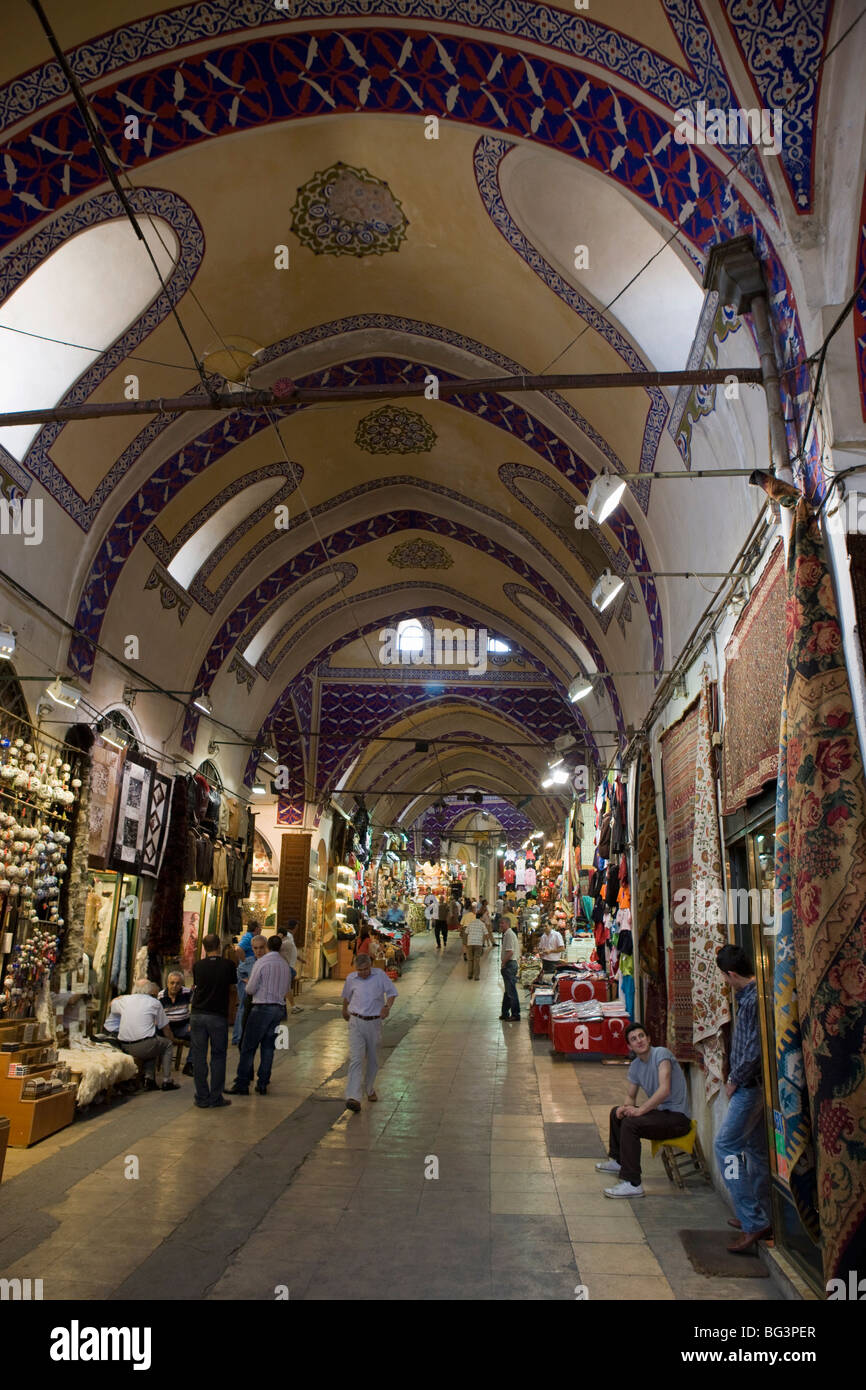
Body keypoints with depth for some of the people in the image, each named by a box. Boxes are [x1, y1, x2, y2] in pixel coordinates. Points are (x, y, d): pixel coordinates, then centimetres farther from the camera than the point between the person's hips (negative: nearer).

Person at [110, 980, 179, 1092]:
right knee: (168, 1044, 21)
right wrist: (172, 1040, 29)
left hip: (124, 1047, 5)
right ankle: (166, 1081, 16)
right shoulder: (155, 1003, 4)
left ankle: (149, 1079, 19)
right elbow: (165, 1028, 12)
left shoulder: (125, 1000, 12)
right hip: (143, 1047, -5)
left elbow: (111, 1005, 35)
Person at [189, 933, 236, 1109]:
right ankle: (215, 1098, 9)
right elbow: (233, 982, 9)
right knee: (218, 1056, 8)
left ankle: (202, 1098, 12)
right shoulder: (228, 965, -6)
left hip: (198, 1015, 2)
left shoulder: (198, 966, -1)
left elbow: (196, 985, 14)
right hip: (218, 1016, -2)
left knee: (199, 1057, 8)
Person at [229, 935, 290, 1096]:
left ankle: (242, 1084, 1)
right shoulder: (284, 965, 11)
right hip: (279, 1008, 6)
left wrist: (249, 987, 14)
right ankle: (263, 1084, 13)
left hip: (262, 1008, -6)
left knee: (248, 1047, 0)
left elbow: (250, 989, -8)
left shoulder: (261, 962, -10)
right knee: (268, 1047, 11)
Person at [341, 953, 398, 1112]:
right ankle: (354, 1098, -21)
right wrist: (345, 1011, 32)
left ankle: (369, 1089, 37)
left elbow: (391, 992, 1)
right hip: (356, 1022, 0)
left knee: (373, 1060, 13)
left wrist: (387, 1006, -17)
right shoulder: (351, 978, 1)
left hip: (374, 1023, 1)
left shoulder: (380, 975, -4)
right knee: (356, 1059, -13)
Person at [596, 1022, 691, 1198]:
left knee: (630, 1123, -27)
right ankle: (618, 1161, 39)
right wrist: (626, 1107, -6)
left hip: (678, 1117, -10)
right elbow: (631, 1097, 18)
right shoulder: (635, 1066, 8)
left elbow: (664, 1090, -29)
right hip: (661, 1112, 10)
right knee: (617, 1112, 21)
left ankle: (632, 1184, -24)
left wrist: (640, 1110, -26)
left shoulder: (661, 1054, -18)